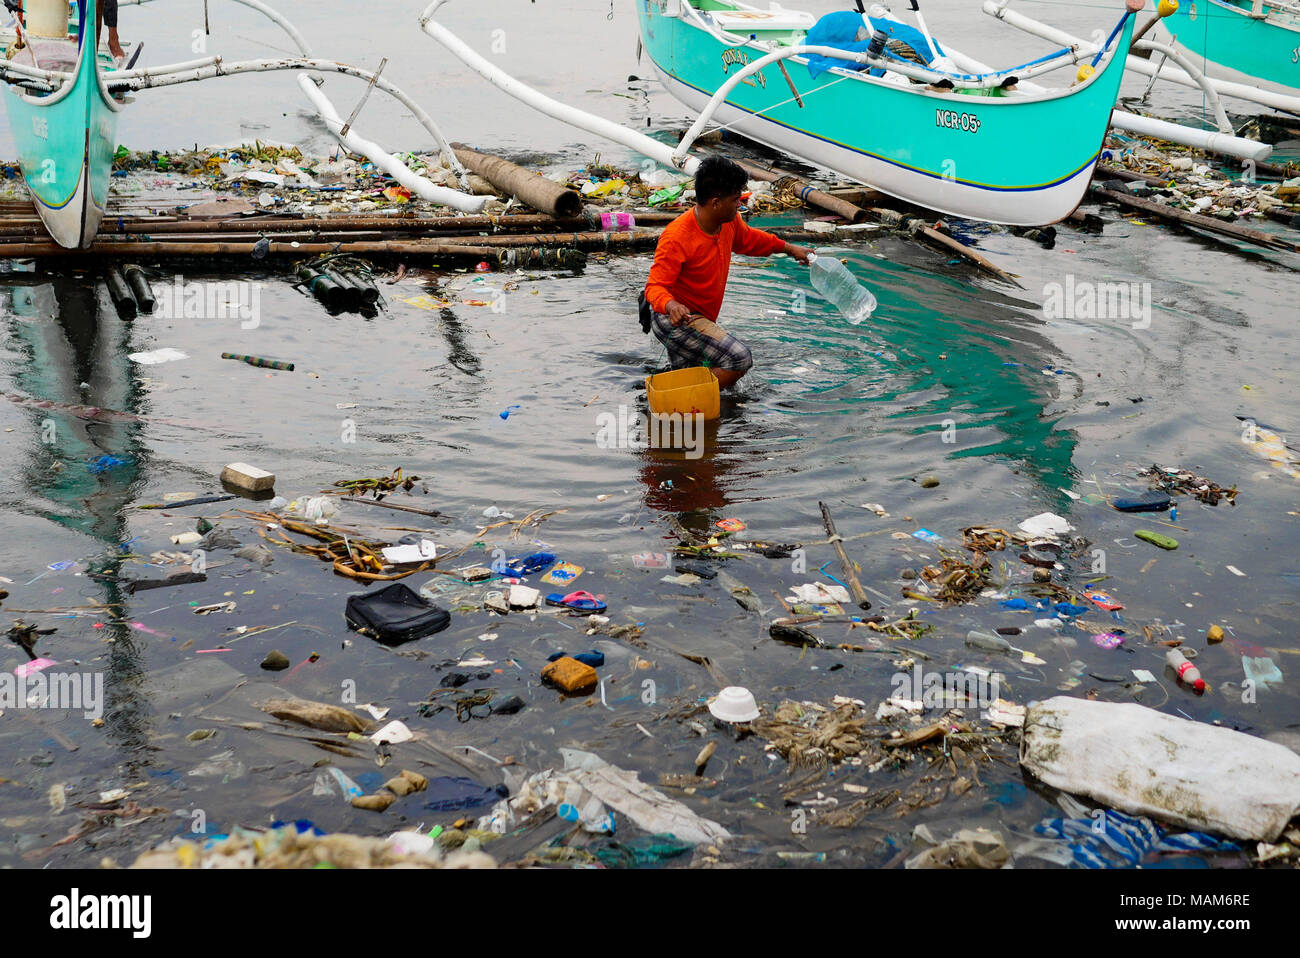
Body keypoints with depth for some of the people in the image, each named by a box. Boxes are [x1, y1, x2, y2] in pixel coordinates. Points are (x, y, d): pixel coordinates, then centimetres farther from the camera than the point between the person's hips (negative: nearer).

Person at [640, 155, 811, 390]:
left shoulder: (729, 222, -3)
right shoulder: (676, 238, -28)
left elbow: (747, 239, 21)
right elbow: (655, 286, -28)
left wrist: (789, 249, 25)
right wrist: (671, 305, -50)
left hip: (701, 317, 9)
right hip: (675, 318, -9)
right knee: (740, 358, -25)